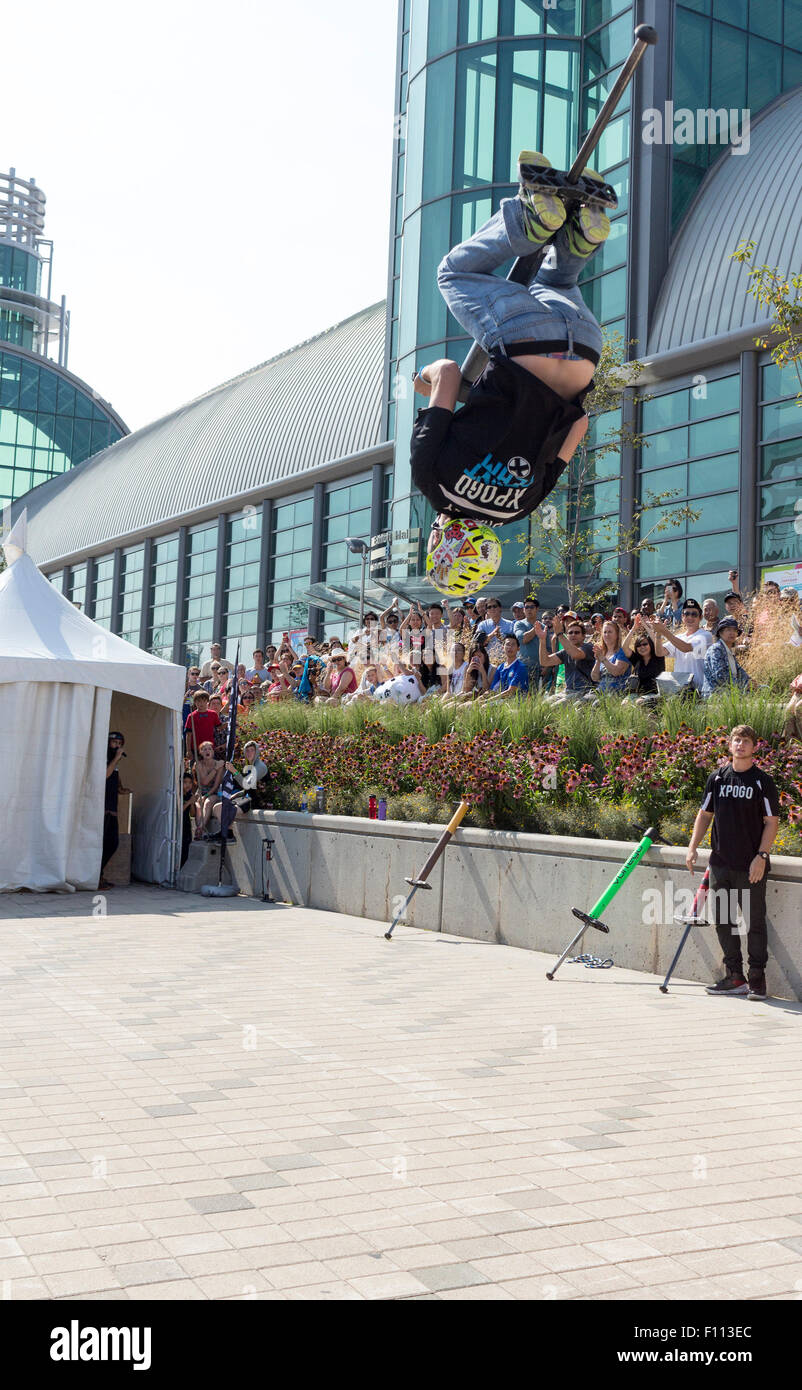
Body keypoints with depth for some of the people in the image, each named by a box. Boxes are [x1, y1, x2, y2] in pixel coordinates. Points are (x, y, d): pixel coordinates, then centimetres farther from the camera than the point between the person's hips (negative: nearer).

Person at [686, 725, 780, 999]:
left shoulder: (763, 781, -2)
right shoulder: (717, 778, 9)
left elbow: (772, 822, -3)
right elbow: (705, 814, 15)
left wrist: (761, 857, -13)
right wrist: (693, 847, 4)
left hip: (751, 866, -4)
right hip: (720, 862, 4)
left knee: (755, 922, -1)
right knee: (723, 921, 7)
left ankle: (757, 979, 9)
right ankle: (735, 977, 17)